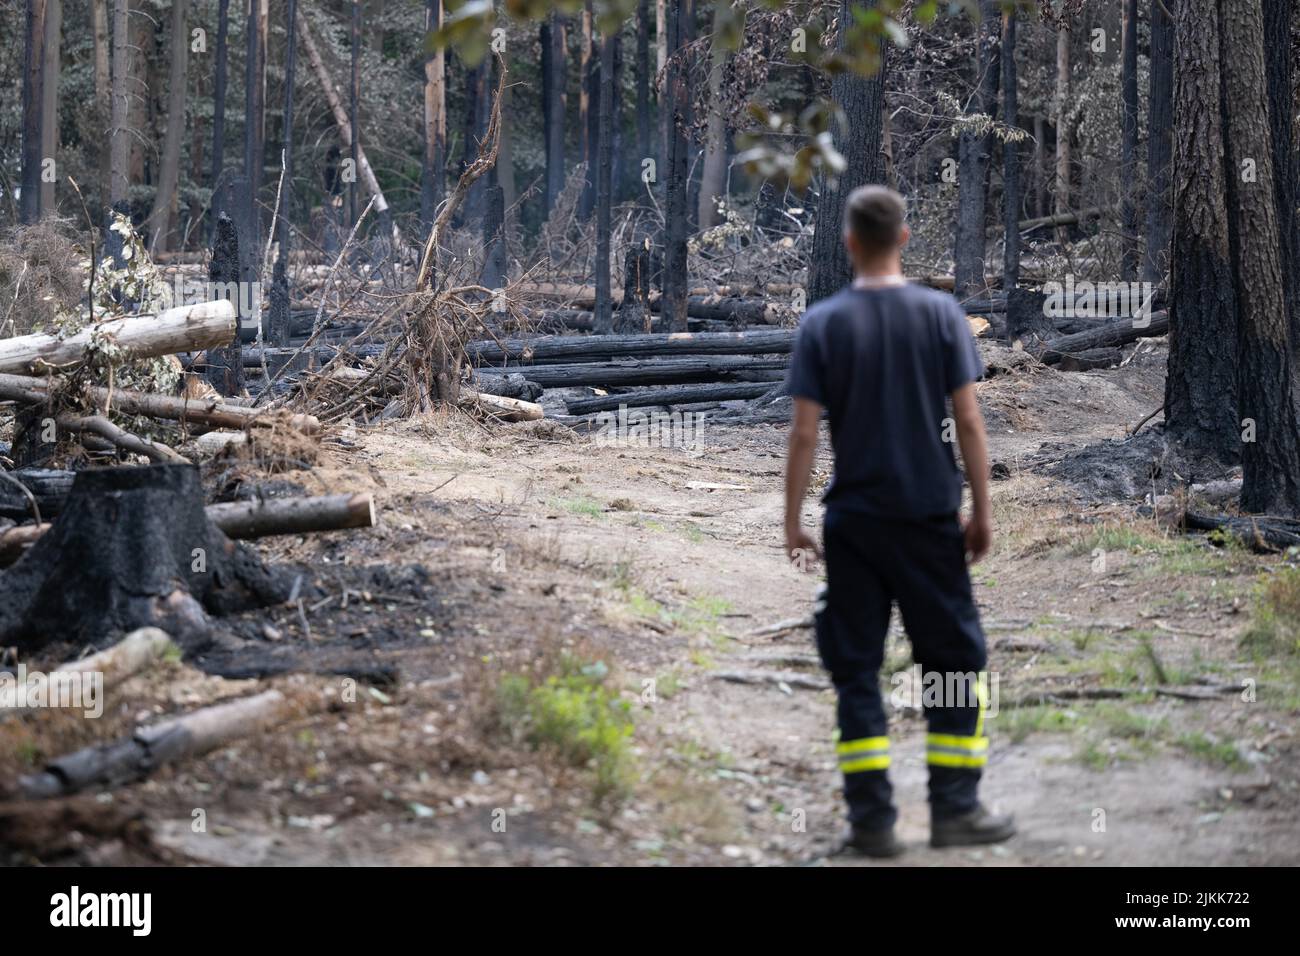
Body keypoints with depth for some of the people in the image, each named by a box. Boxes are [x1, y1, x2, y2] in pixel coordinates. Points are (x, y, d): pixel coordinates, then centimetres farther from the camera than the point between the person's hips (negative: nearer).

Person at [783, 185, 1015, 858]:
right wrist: (982, 512, 2)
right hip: (930, 518, 0)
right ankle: (954, 809, 8)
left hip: (853, 522, 0)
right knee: (954, 661, 10)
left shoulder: (822, 323, -3)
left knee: (855, 669, 6)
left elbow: (804, 433, -6)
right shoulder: (940, 313, -3)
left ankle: (872, 819, 3)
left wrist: (793, 523, 1)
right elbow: (968, 422, -5)